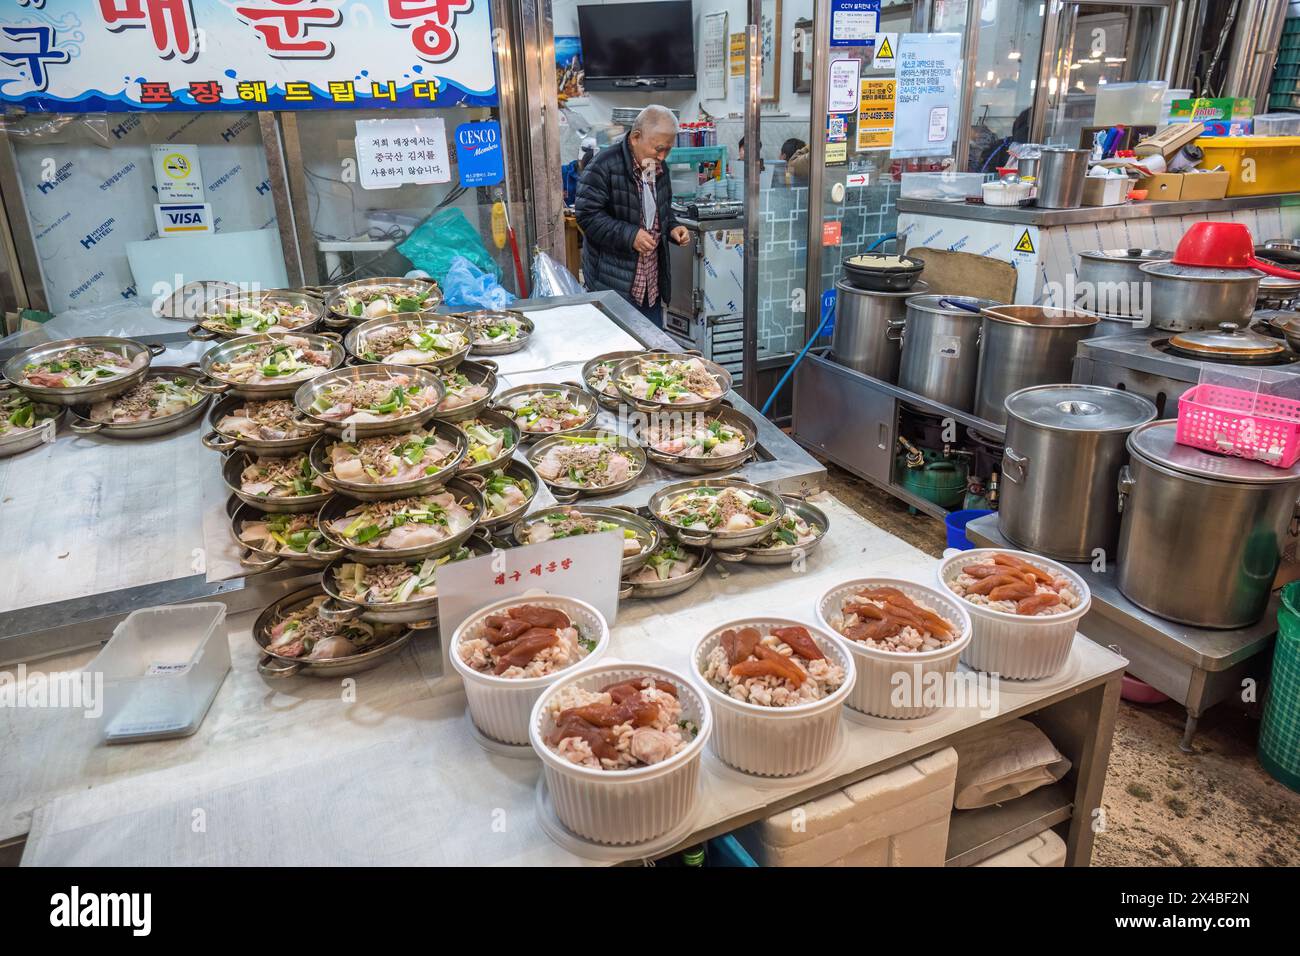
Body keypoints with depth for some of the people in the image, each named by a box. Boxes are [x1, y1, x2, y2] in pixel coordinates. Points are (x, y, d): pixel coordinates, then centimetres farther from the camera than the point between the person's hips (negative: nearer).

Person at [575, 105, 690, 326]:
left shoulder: (659, 168, 12)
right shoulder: (605, 165, -13)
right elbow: (587, 215, -16)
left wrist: (672, 228, 5)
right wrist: (629, 235, -24)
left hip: (652, 283, 7)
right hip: (613, 284, -7)